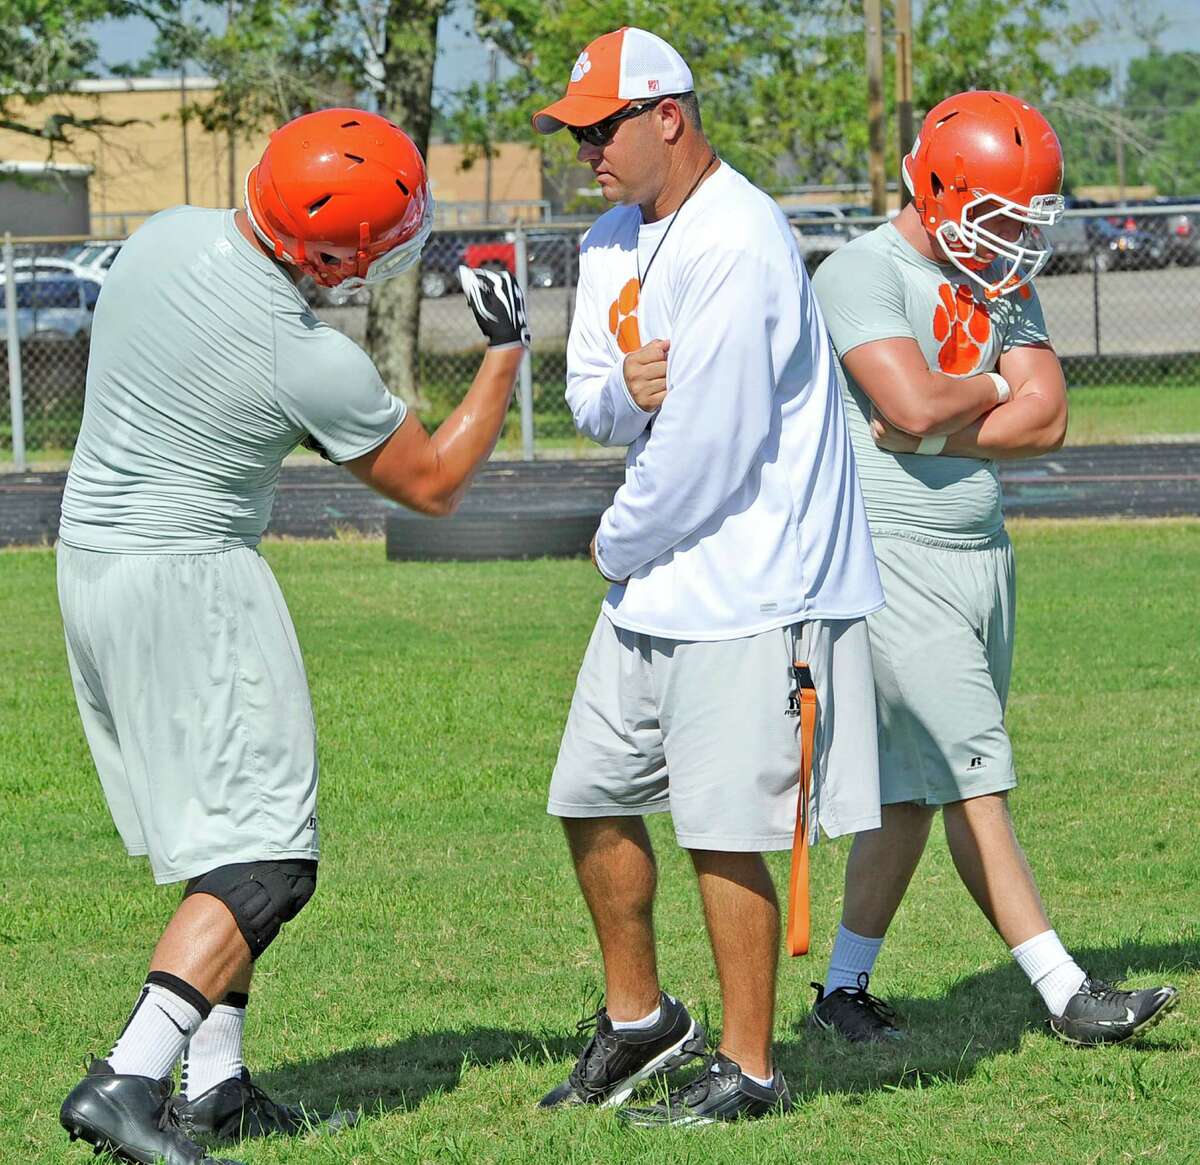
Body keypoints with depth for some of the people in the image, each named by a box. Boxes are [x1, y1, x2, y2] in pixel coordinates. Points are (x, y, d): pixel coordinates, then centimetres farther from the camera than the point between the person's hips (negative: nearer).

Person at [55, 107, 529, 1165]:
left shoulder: (167, 236, -3)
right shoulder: (312, 361, -21)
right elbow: (433, 485, -5)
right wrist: (507, 351, 2)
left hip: (91, 555, 8)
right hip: (189, 583, -8)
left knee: (222, 835, 16)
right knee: (264, 859, -6)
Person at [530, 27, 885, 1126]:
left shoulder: (735, 242, -20)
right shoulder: (613, 241, 12)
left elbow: (710, 440, -21)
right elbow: (592, 397, 14)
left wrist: (620, 543, -7)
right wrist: (622, 391, -11)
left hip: (747, 578, -10)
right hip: (656, 581, 10)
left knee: (724, 829, -6)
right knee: (594, 799, 13)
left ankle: (749, 1068, 5)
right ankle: (639, 1020, 30)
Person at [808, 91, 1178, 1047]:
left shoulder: (1004, 284, 12)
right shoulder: (863, 275, -12)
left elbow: (1046, 421, 1)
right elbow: (916, 403, -25)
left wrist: (931, 431, -12)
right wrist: (991, 389, -4)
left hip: (982, 555, 8)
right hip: (896, 564, -8)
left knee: (911, 790, 10)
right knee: (975, 780, -8)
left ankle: (845, 988, 19)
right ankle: (1067, 995, -9)